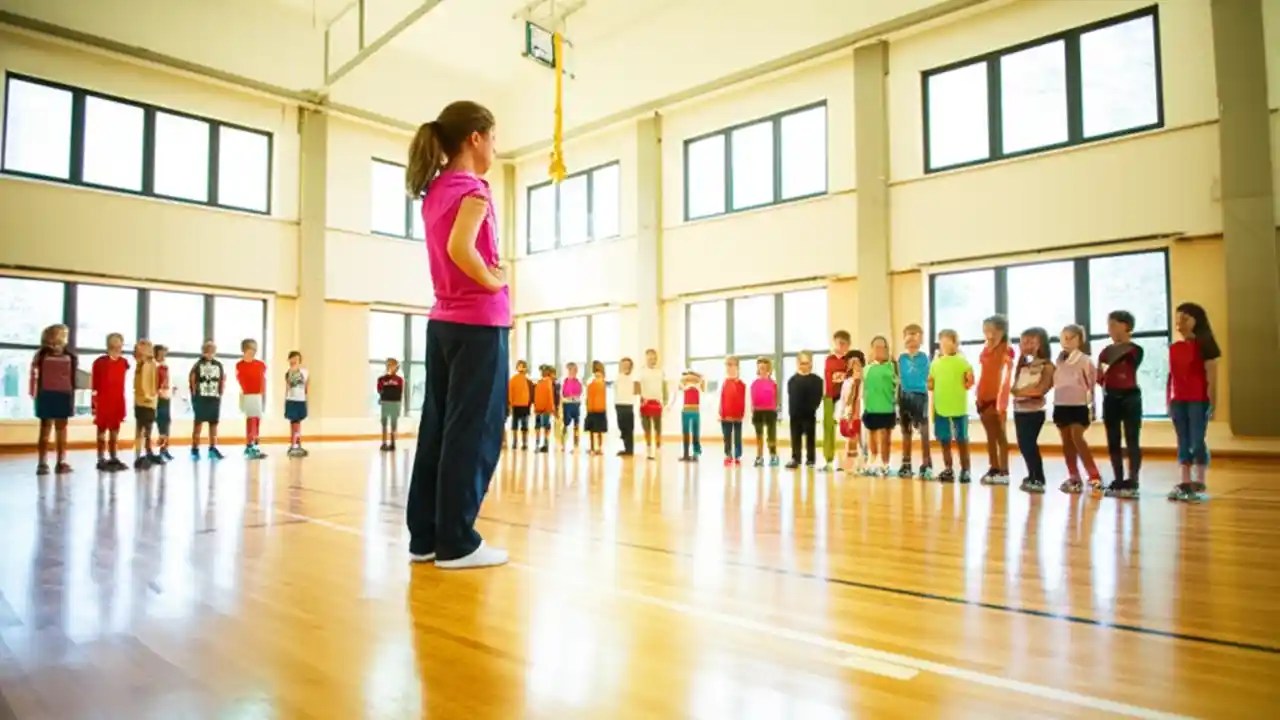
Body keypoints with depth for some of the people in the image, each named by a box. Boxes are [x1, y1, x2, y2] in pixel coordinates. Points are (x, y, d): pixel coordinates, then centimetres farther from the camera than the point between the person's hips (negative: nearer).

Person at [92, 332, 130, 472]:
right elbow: (94, 385, -7)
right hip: (103, 402, -5)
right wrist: (94, 403, -9)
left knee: (115, 431, 12)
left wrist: (122, 403, 12)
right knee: (102, 430, 3)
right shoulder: (100, 362, -9)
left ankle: (114, 459, 20)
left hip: (118, 402, 5)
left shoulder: (124, 362, 6)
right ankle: (101, 460, 9)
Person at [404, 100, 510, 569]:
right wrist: (493, 282, -13)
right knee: (473, 433, -3)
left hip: (444, 320, 9)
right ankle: (456, 542, 2)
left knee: (438, 429, 10)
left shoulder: (434, 190, 13)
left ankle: (426, 536, 16)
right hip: (479, 322, -8)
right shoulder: (472, 189, -11)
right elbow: (460, 247, -26)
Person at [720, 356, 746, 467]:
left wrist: (742, 414, -10)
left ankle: (737, 457, 14)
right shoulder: (724, 383, 2)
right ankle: (728, 456, 17)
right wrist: (721, 414, 1)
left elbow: (742, 400, -7)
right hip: (726, 416, 3)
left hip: (737, 416, -3)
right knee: (727, 438, 8)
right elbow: (722, 399, 3)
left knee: (737, 438, 7)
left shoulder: (741, 384, -6)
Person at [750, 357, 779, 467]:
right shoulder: (755, 383, 3)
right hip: (758, 411, 2)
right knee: (759, 435, 9)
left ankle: (773, 456, 13)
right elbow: (752, 399, 5)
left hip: (770, 411, -2)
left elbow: (775, 398, 2)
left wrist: (776, 411, 1)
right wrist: (752, 412, 2)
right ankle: (759, 457, 15)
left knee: (771, 435, 4)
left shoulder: (773, 383, -2)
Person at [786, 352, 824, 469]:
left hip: (809, 413, -2)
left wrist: (813, 408, -14)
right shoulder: (792, 380, 5)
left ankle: (810, 459, 16)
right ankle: (795, 459, 12)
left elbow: (818, 397, -4)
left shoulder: (816, 380, 0)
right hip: (795, 413, 2)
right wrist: (791, 410, -6)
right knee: (795, 437, 7)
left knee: (810, 436, 8)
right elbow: (791, 396, 4)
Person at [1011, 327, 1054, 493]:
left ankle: (1038, 480, -2)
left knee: (1029, 444, -8)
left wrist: (1019, 391, -7)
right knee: (1024, 445, 9)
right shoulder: (1025, 365, 16)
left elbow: (1040, 390, -16)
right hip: (1019, 410, 7)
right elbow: (1015, 385, 10)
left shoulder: (1047, 366, -6)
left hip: (1034, 411, -7)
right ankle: (1032, 477, 19)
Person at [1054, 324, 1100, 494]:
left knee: (1077, 438, -17)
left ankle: (1095, 477, -11)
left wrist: (1091, 404, -9)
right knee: (1067, 441, 8)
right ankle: (1074, 478, 15)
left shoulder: (1085, 360, -6)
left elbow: (1092, 383, -5)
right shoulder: (1059, 361, 10)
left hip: (1079, 405, -6)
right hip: (1061, 405, 6)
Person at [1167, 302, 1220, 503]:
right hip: (1178, 401, 5)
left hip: (1199, 400, -5)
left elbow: (1212, 377, -7)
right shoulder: (1174, 348, 11)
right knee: (1183, 443, 7)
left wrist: (1212, 403, -11)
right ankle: (1184, 484, 10)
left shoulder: (1204, 346, -4)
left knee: (1197, 442, -4)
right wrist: (1168, 401, 11)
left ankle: (1200, 486, 2)